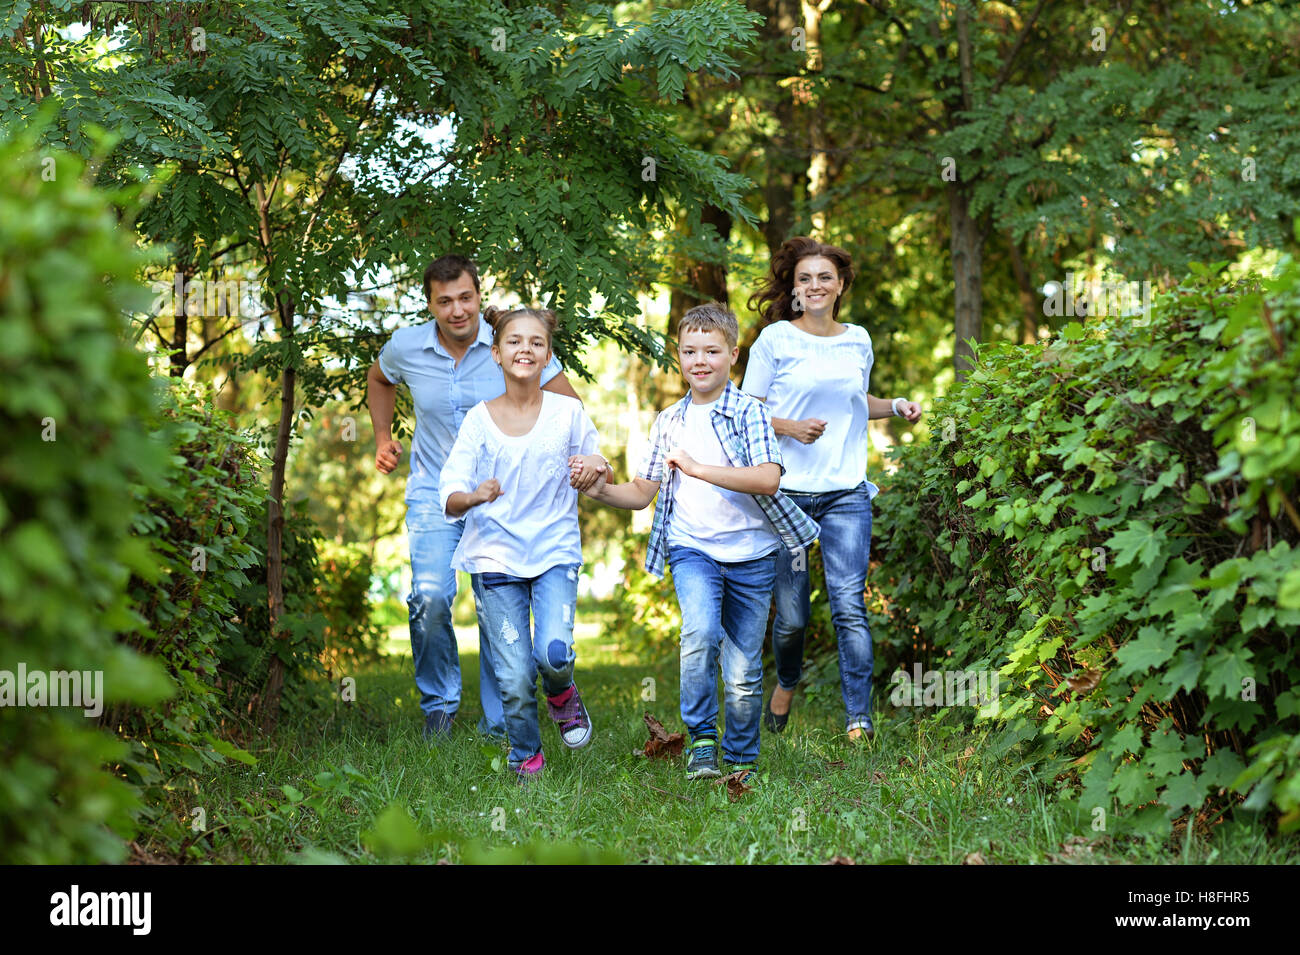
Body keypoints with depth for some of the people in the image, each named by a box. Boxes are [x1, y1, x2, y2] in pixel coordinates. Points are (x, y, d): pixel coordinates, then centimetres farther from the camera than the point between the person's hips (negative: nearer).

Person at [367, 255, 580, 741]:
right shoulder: (406, 347, -3)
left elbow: (569, 404, 0)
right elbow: (379, 380, 23)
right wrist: (383, 438, 13)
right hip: (434, 492, 1)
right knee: (430, 597, -18)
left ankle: (500, 724, 12)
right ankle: (438, 705, 5)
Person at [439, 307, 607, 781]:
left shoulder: (569, 413, -1)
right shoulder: (479, 419, -2)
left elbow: (592, 469, 12)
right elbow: (450, 498, -8)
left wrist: (592, 472, -12)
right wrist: (474, 497, -31)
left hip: (555, 550, 0)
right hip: (496, 555, 0)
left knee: (554, 652, -23)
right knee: (514, 679, -4)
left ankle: (562, 694, 14)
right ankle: (526, 760, 23)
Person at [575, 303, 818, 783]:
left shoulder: (749, 412, -4)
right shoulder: (668, 422, 10)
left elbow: (768, 479, -19)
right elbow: (642, 492, 13)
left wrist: (698, 468, -22)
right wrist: (602, 490, -6)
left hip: (750, 554, -1)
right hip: (692, 548, 2)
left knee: (743, 673, 5)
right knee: (701, 632, -27)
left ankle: (741, 759, 25)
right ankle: (701, 738, -11)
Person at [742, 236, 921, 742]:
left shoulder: (858, 340, 12)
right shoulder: (775, 339, 0)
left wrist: (897, 406, 10)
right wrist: (790, 427, -15)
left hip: (846, 492, 2)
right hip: (786, 491, -2)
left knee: (849, 606, -10)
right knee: (791, 613, 3)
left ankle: (859, 721, -6)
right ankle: (786, 684, 34)